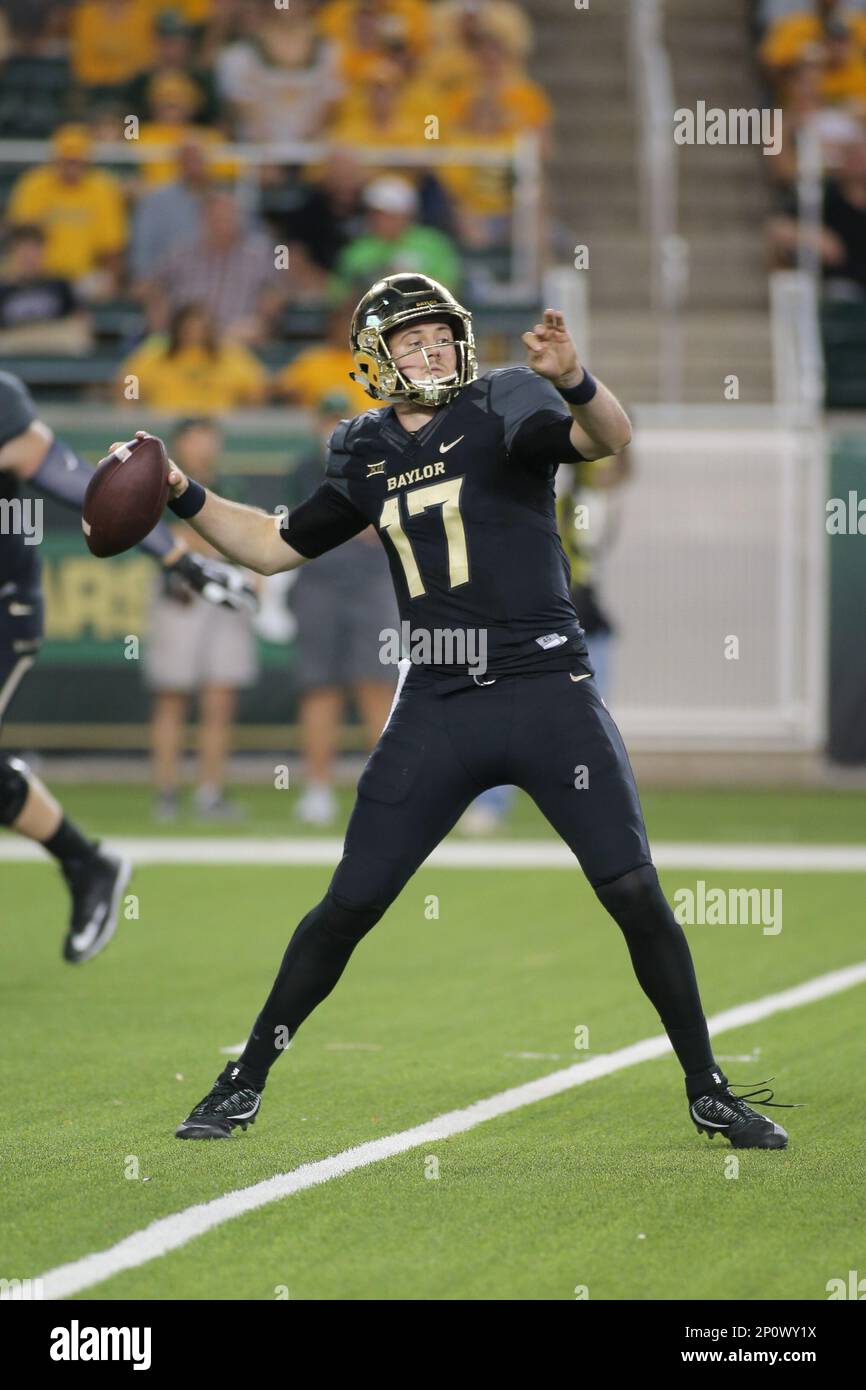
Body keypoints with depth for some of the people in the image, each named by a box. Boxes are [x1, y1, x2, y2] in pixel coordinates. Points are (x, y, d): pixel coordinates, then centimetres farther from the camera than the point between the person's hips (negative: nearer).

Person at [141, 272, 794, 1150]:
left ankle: (707, 1092, 5)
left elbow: (606, 438, -24)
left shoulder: (503, 405, -4)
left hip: (546, 691, -3)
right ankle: (244, 1084, 17)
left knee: (635, 895, -7)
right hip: (435, 707, 3)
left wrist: (574, 384, -45)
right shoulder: (366, 454, 10)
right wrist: (184, 497, 12)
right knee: (348, 906, 5)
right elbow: (277, 548, 23)